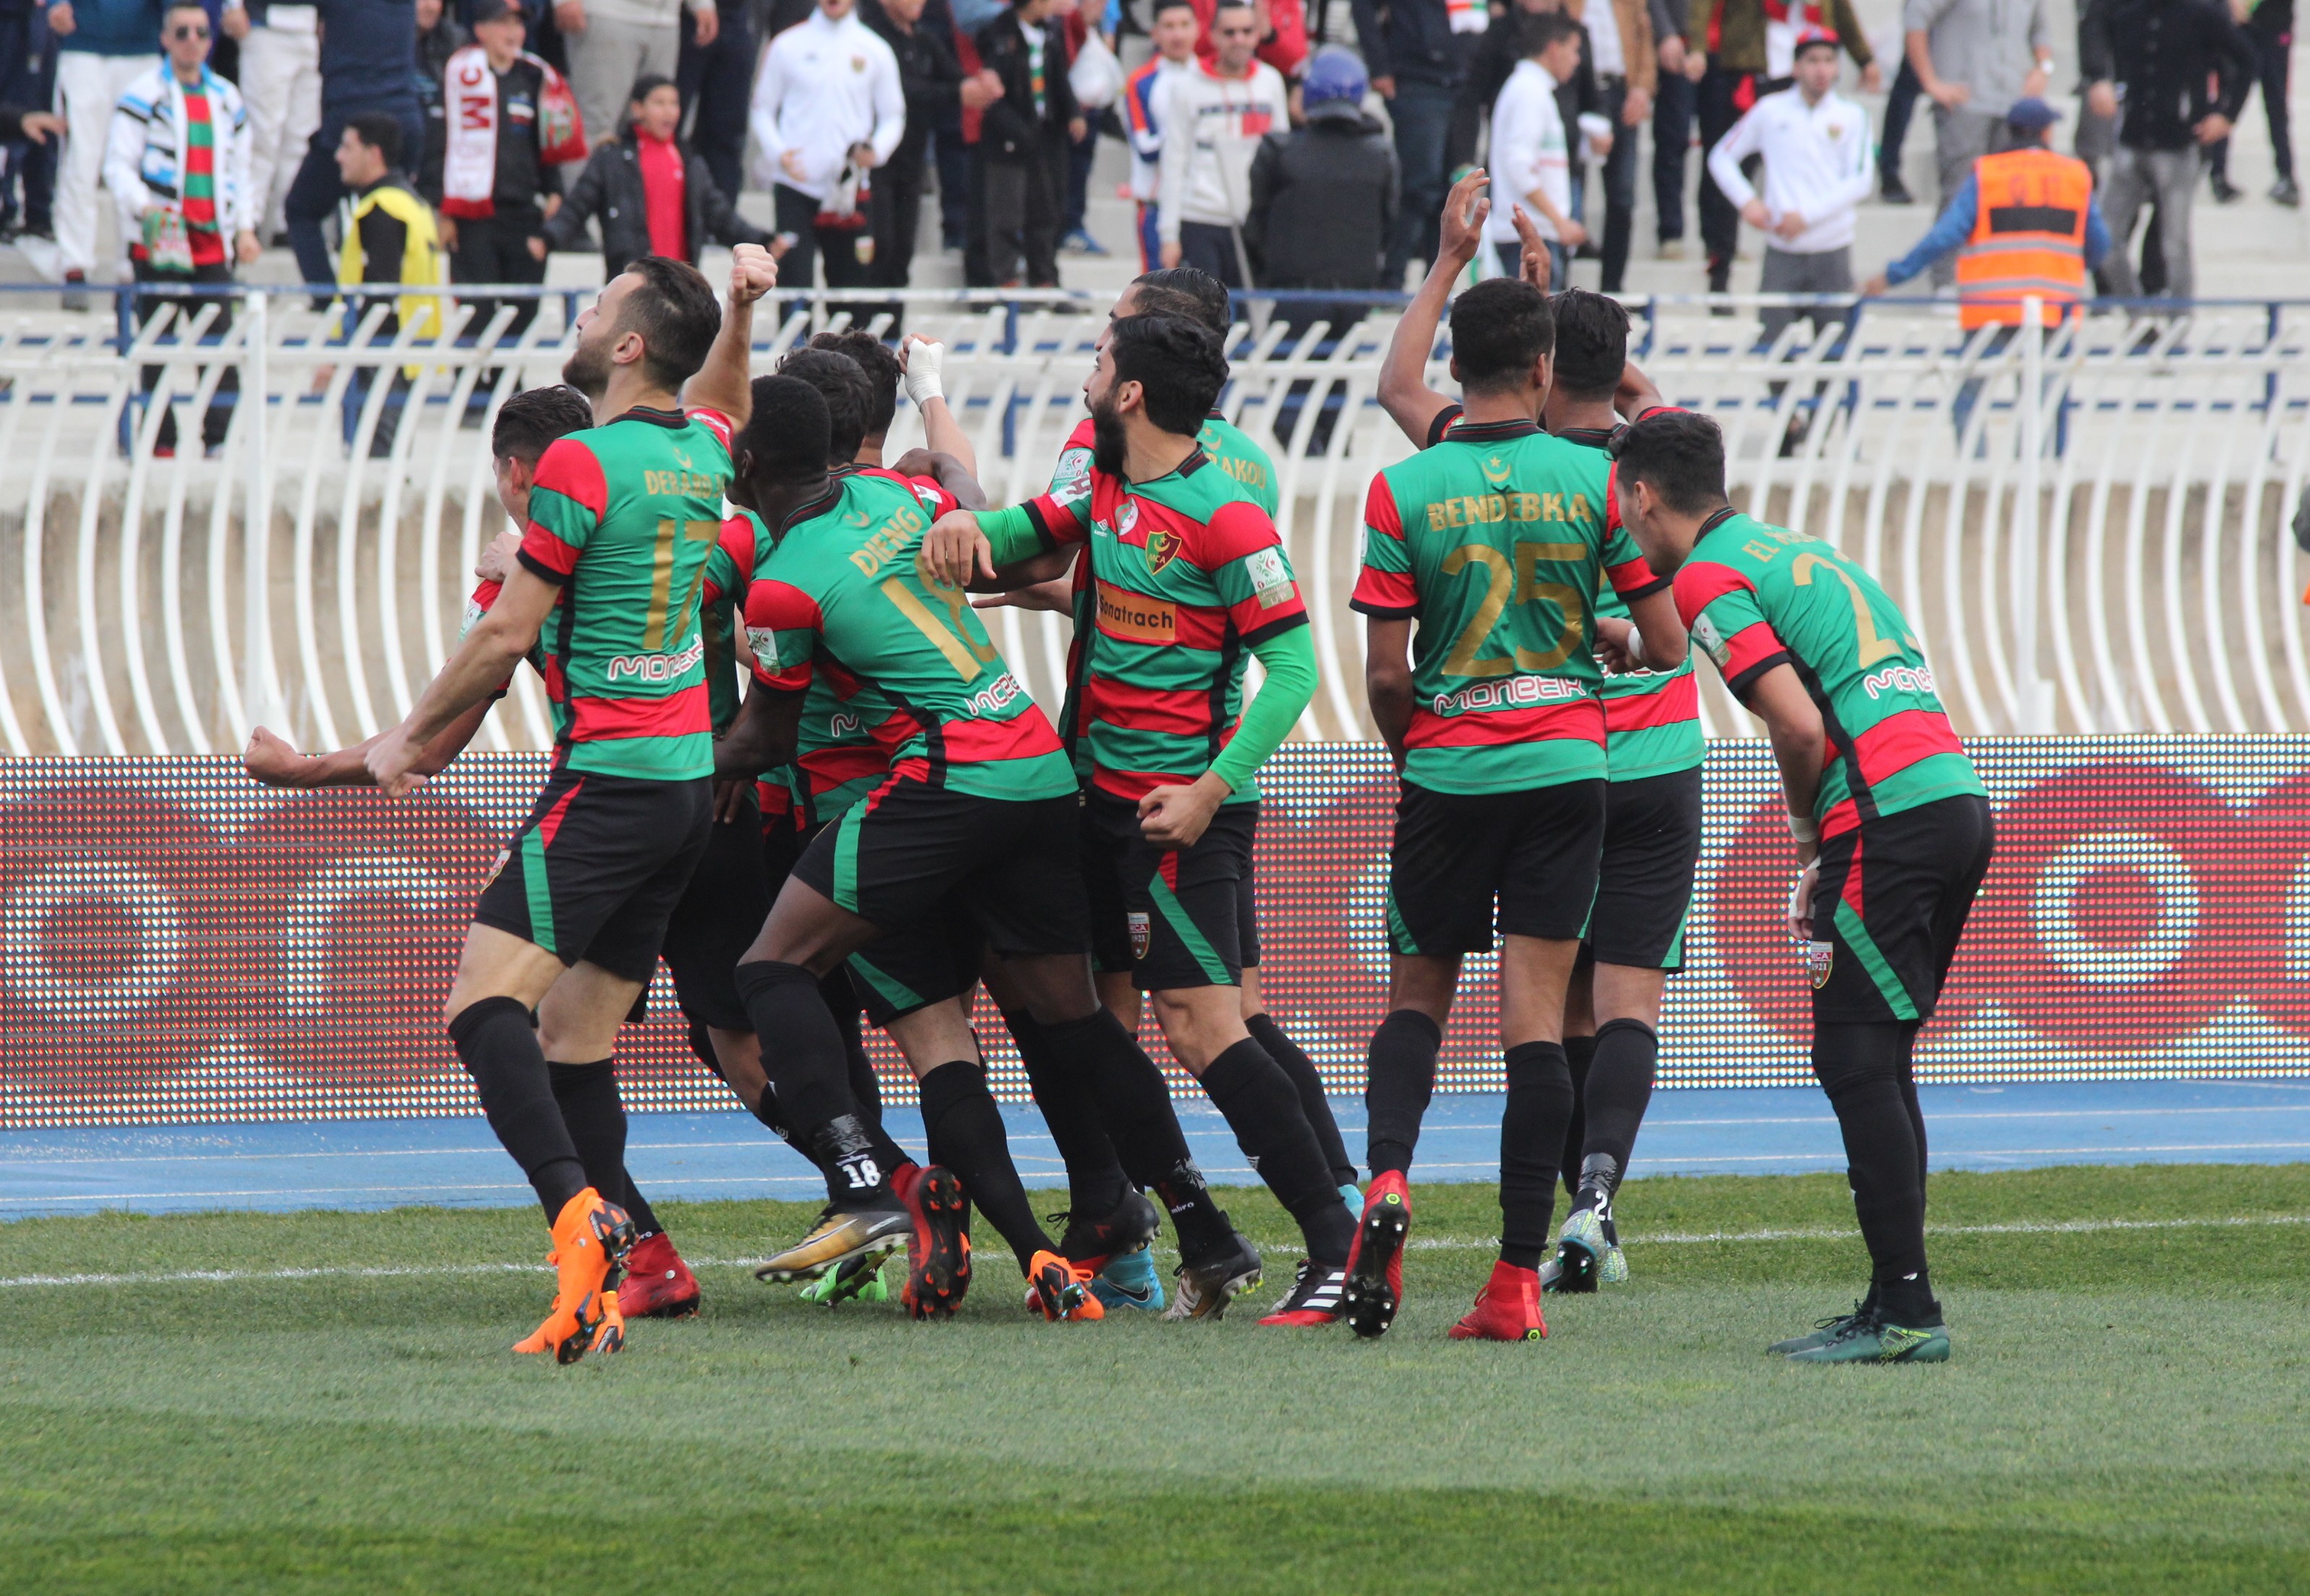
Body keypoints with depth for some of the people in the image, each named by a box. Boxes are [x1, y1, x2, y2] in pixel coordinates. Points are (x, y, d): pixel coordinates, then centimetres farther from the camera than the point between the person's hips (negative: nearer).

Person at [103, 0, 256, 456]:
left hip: (212, 242, 4)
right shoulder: (143, 96, -2)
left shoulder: (227, 99, 15)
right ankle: (160, 438, 4)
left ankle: (222, 434, 4)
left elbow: (238, 168, 22)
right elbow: (118, 165, -6)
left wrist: (245, 226, 11)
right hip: (158, 242, -4)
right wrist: (143, 206, -22)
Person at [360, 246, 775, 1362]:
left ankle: (576, 1208, -38)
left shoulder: (583, 464, -12)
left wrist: (409, 736, 4)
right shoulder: (699, 451, 11)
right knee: (582, 1039, 11)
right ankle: (609, 1276, 4)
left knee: (484, 999, -18)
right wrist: (740, 309, 27)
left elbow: (504, 636, -9)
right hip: (692, 778, 9)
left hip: (610, 776, -9)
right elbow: (723, 398, 40)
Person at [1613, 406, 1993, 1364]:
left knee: (1857, 1062, -7)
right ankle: (1894, 1306, 13)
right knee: (1877, 1061, 13)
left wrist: (1806, 829, 2)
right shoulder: (1790, 553, 23)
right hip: (1958, 800, 9)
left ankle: (1906, 1312, -11)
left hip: (1888, 818, -9)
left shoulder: (1709, 579, -5)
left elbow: (1799, 724, -13)